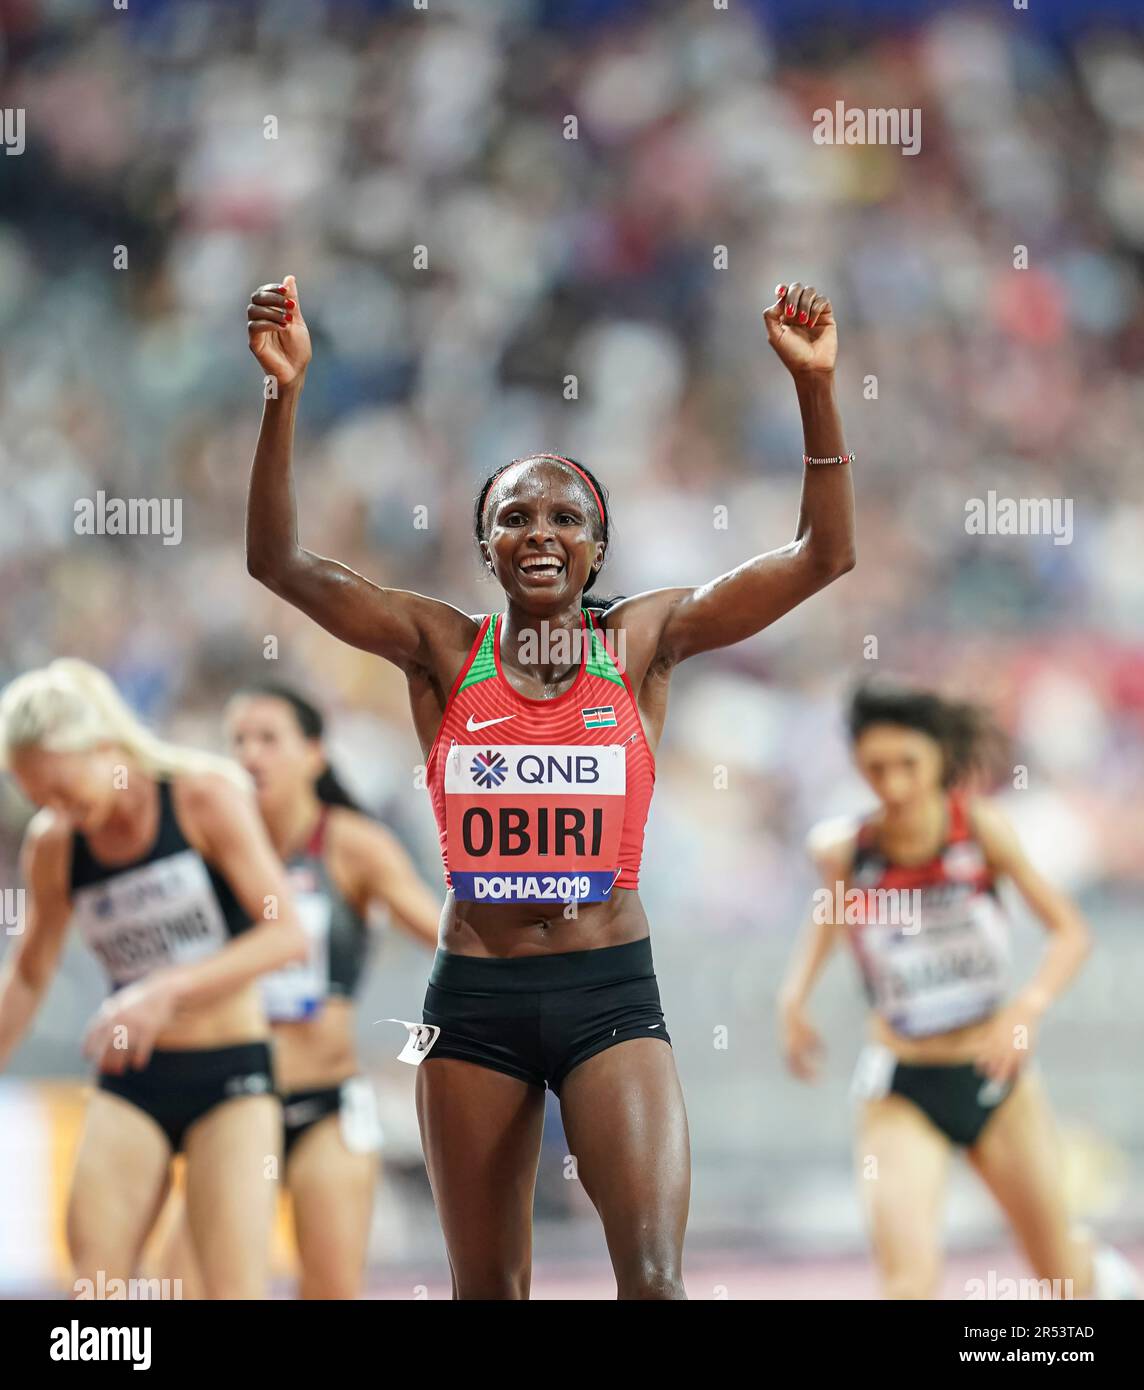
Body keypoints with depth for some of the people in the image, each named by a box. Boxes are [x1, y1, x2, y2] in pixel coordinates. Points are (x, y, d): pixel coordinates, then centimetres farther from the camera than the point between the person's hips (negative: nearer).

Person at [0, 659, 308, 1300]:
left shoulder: (205, 796, -9)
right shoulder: (54, 845, 3)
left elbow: (287, 935, -15)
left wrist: (168, 991, -23)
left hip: (230, 1078, -4)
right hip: (130, 1087, 4)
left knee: (234, 1291, -12)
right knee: (94, 1278, -10)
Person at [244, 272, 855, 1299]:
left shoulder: (642, 641, 2)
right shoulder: (444, 649, 2)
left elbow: (824, 553, -4)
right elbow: (279, 561, -7)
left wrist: (814, 387, -15)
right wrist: (284, 395, -19)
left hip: (611, 992, -1)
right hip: (475, 994, 1)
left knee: (655, 1276, -16)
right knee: (487, 1287, 12)